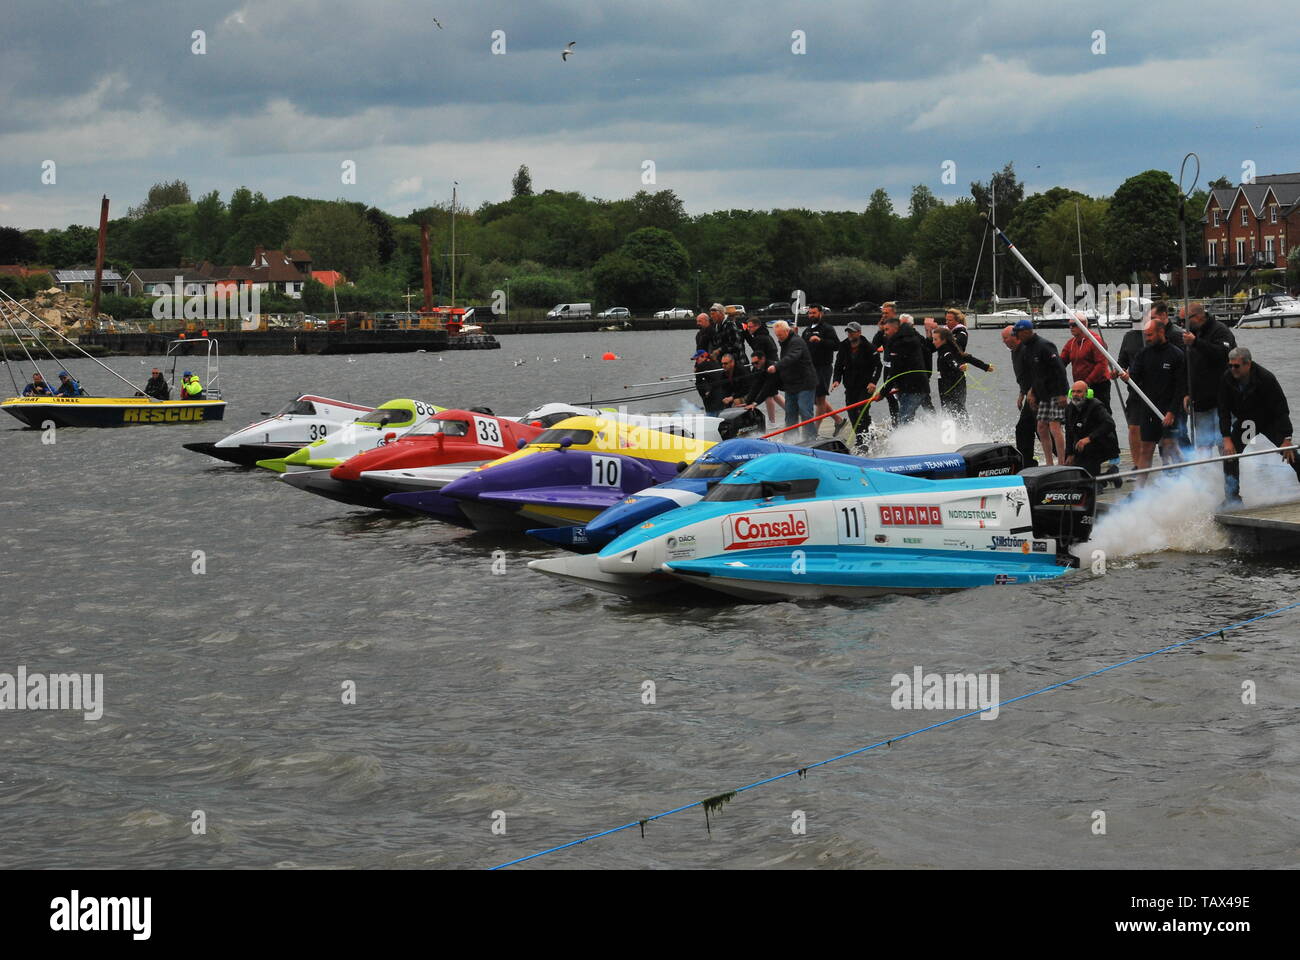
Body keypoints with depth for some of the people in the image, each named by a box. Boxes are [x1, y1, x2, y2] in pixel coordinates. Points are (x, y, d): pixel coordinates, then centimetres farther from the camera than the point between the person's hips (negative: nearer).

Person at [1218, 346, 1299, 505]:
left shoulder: (1266, 378, -29)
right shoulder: (1226, 379, -19)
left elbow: (1281, 410, -26)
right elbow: (1224, 410, -13)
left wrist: (1286, 440, -30)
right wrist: (1227, 438, -22)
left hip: (1269, 421, -3)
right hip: (1244, 423, 3)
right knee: (1230, 452, -9)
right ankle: (1232, 496, 0)